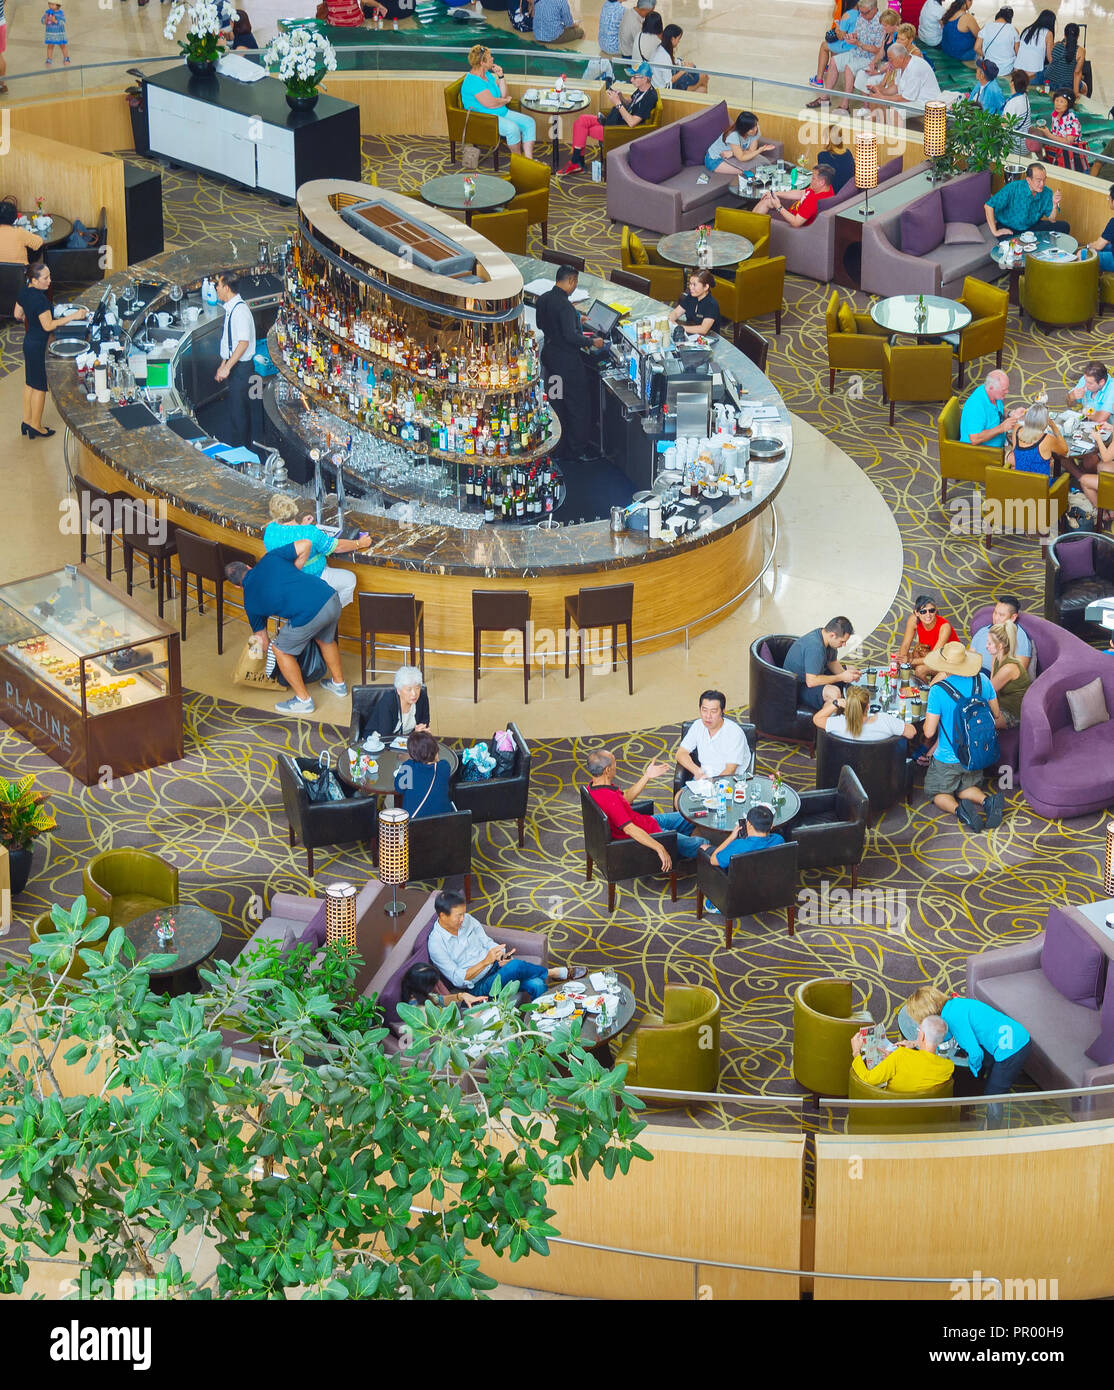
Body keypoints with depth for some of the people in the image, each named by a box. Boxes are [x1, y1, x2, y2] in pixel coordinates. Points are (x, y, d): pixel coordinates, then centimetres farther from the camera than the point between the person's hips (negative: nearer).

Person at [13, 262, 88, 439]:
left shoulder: (24, 292, 1)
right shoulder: (40, 299, -28)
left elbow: (18, 315, 14)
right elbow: (48, 326, -25)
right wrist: (73, 316, -24)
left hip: (29, 341, 9)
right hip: (39, 345, -9)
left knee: (30, 382, 20)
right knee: (40, 386, 3)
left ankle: (27, 421, 31)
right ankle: (36, 427, 13)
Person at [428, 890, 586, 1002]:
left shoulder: (467, 920, 1)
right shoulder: (436, 944, -17)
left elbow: (487, 942, 11)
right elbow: (457, 979, -19)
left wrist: (500, 957, -12)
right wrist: (486, 961, -27)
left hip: (495, 966, 6)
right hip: (478, 987, -6)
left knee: (537, 985, -22)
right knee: (516, 966, -32)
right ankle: (554, 973, -11)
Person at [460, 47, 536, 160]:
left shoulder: (488, 74, 11)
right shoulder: (473, 81, -19)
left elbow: (503, 95, 13)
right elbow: (490, 103, -22)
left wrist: (501, 76, 0)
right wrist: (505, 101, -3)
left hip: (502, 113, 10)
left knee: (529, 122, -2)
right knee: (512, 128, -32)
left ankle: (528, 159, -7)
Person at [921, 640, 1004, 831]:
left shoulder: (938, 690, -23)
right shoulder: (982, 681, -8)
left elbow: (929, 732, -19)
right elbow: (996, 714, 5)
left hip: (948, 758, -5)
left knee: (939, 793, 16)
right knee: (965, 788, 27)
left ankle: (958, 809, -17)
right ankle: (987, 801, -5)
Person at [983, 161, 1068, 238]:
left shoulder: (1046, 193, -9)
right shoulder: (1013, 188, -22)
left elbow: (1051, 220, -2)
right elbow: (988, 206, -21)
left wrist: (1055, 205, -22)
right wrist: (994, 231, -19)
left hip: (1031, 226, 5)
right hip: (1008, 228, -5)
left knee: (1064, 226, -10)